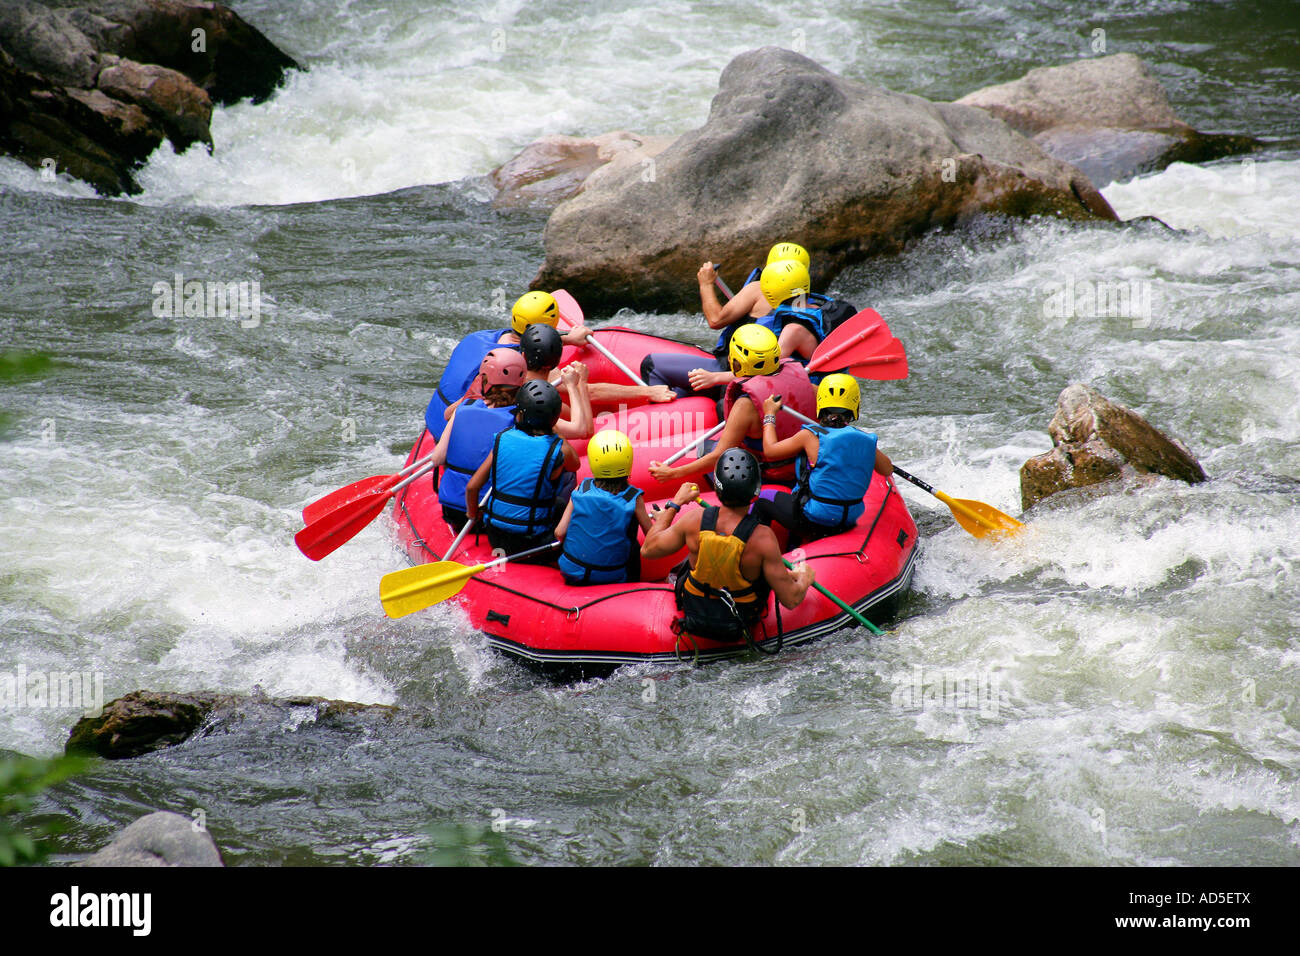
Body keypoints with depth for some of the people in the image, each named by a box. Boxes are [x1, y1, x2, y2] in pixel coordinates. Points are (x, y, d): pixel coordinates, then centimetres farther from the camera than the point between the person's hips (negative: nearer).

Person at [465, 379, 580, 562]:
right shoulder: (559, 450, -15)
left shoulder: (502, 439, -7)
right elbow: (575, 464, 11)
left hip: (496, 539, 4)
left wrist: (472, 513, 16)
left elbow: (472, 487, -5)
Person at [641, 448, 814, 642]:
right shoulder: (762, 537, -31)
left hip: (694, 618, 2)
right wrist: (805, 578, 0)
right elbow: (791, 600, -24)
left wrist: (675, 503, 3)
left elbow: (648, 549, -7)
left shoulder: (695, 520, -24)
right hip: (738, 628, -1)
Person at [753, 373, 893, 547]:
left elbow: (770, 450, -5)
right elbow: (887, 469, 13)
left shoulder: (811, 436, -17)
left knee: (763, 500, 20)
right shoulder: (865, 441, -6)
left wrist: (770, 415, 11)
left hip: (814, 523, -5)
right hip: (848, 521, 5)